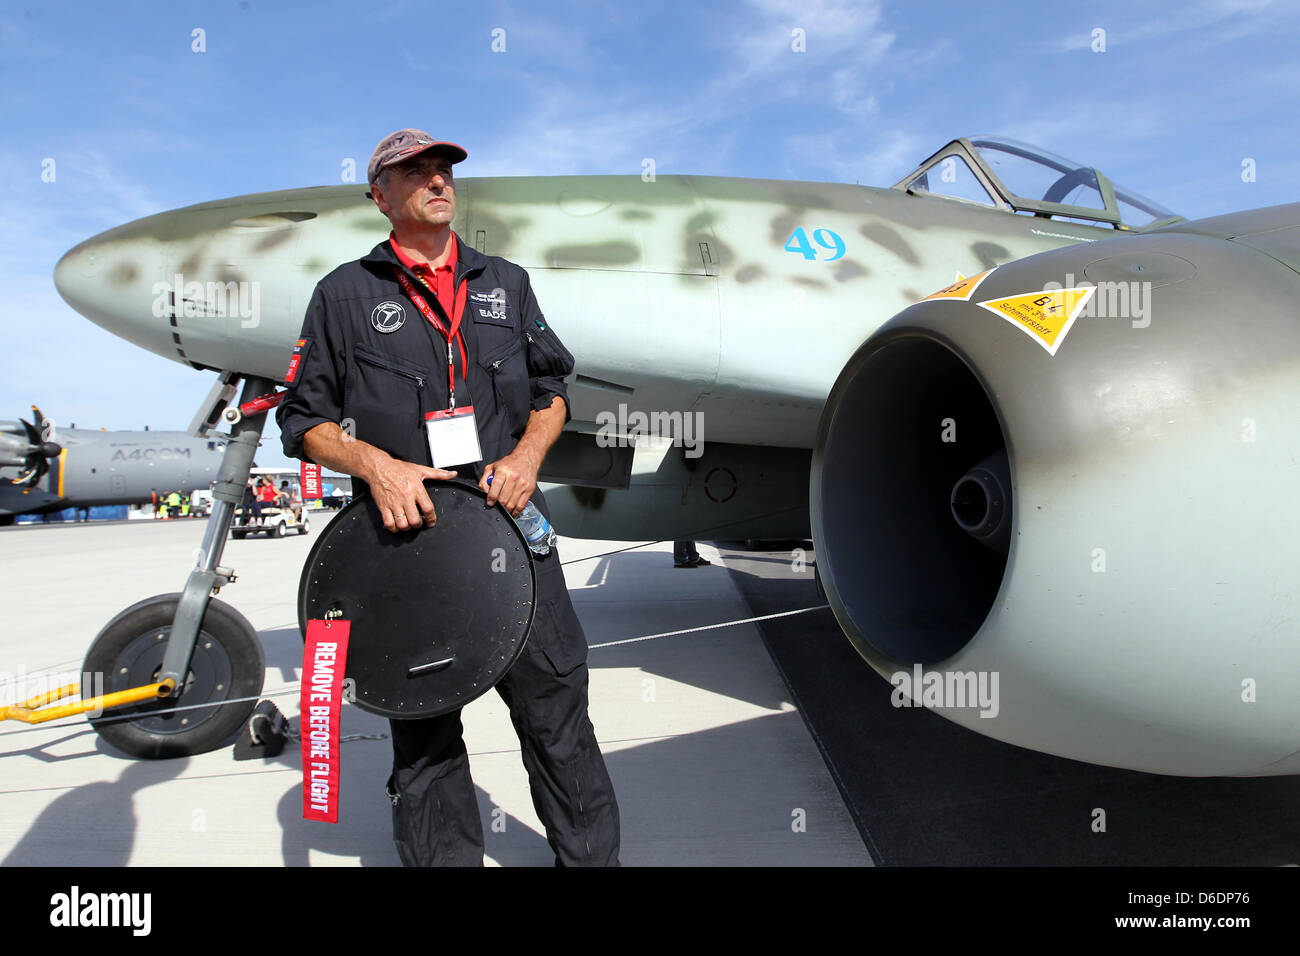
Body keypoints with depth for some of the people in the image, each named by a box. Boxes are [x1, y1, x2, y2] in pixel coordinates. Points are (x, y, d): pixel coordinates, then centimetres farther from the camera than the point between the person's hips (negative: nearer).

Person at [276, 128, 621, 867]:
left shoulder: (506, 283, 16)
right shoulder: (345, 294, 8)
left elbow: (553, 388, 16)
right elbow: (306, 418, 6)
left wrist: (529, 453, -4)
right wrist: (374, 464, -13)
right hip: (406, 536, -1)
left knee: (557, 708, 6)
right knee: (424, 735, 9)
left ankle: (593, 856, 22)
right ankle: (446, 858, 26)